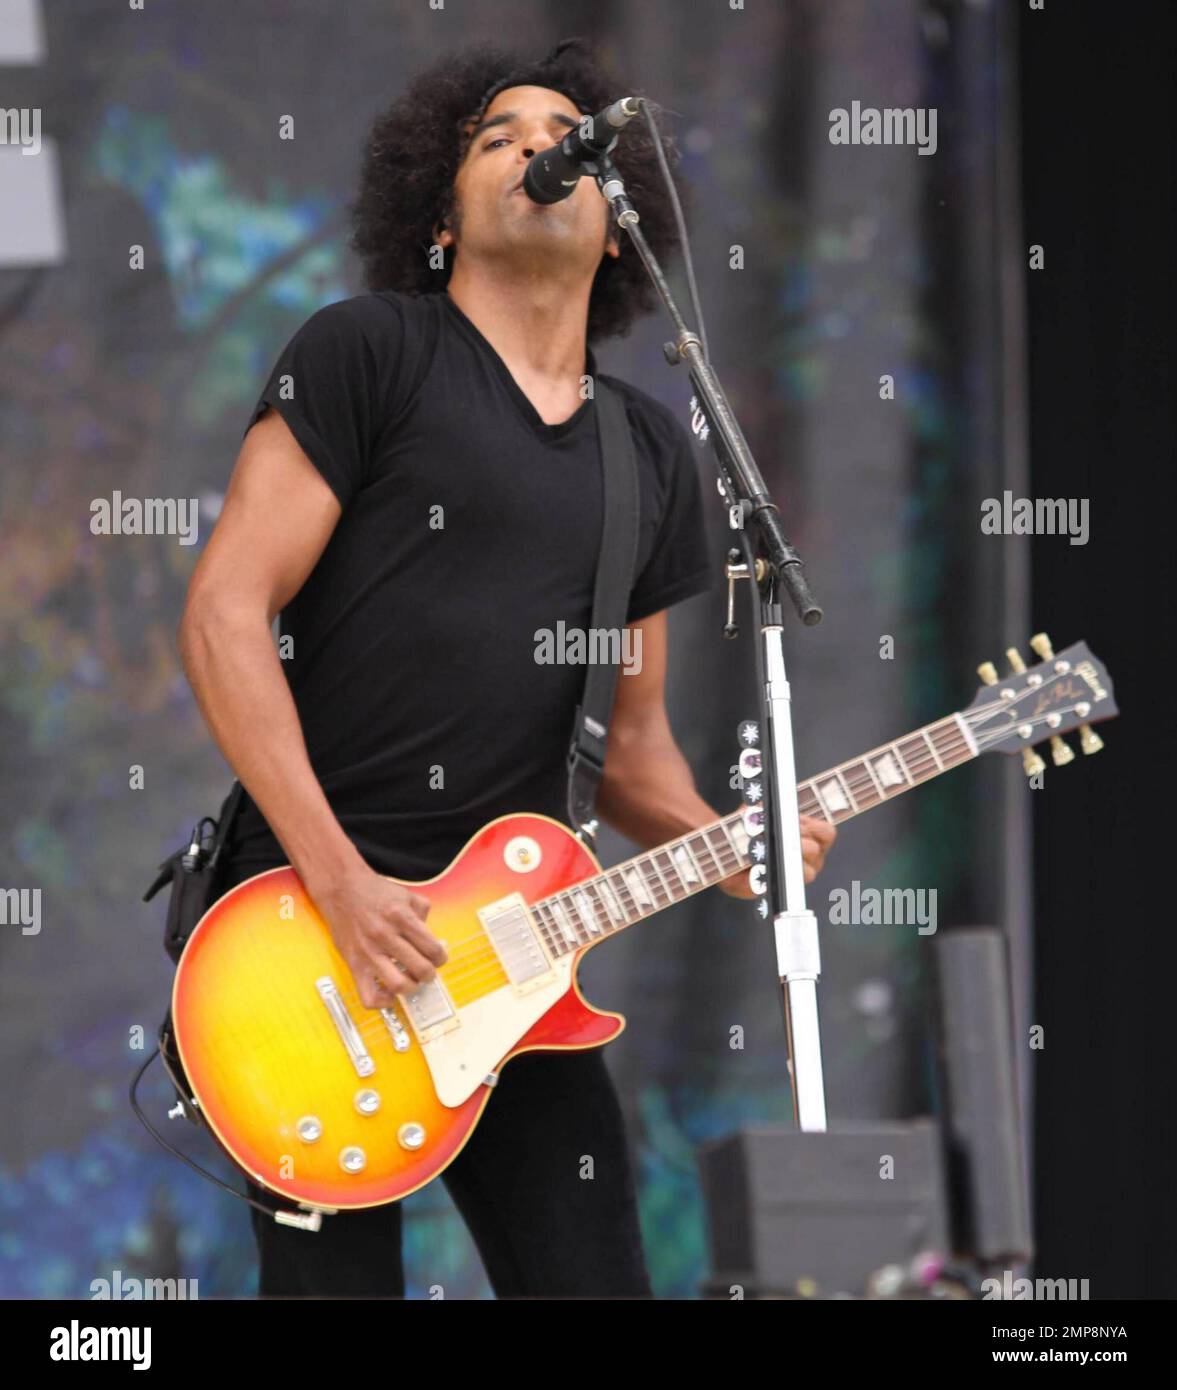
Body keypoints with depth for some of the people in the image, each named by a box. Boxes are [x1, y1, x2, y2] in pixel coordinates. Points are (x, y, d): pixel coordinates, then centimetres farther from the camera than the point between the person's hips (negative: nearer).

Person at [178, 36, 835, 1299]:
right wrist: (337, 880, -16)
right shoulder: (371, 352, -2)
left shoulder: (651, 450, 16)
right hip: (316, 912, -5)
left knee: (590, 1276, 3)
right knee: (336, 1278, -2)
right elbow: (224, 613, -9)